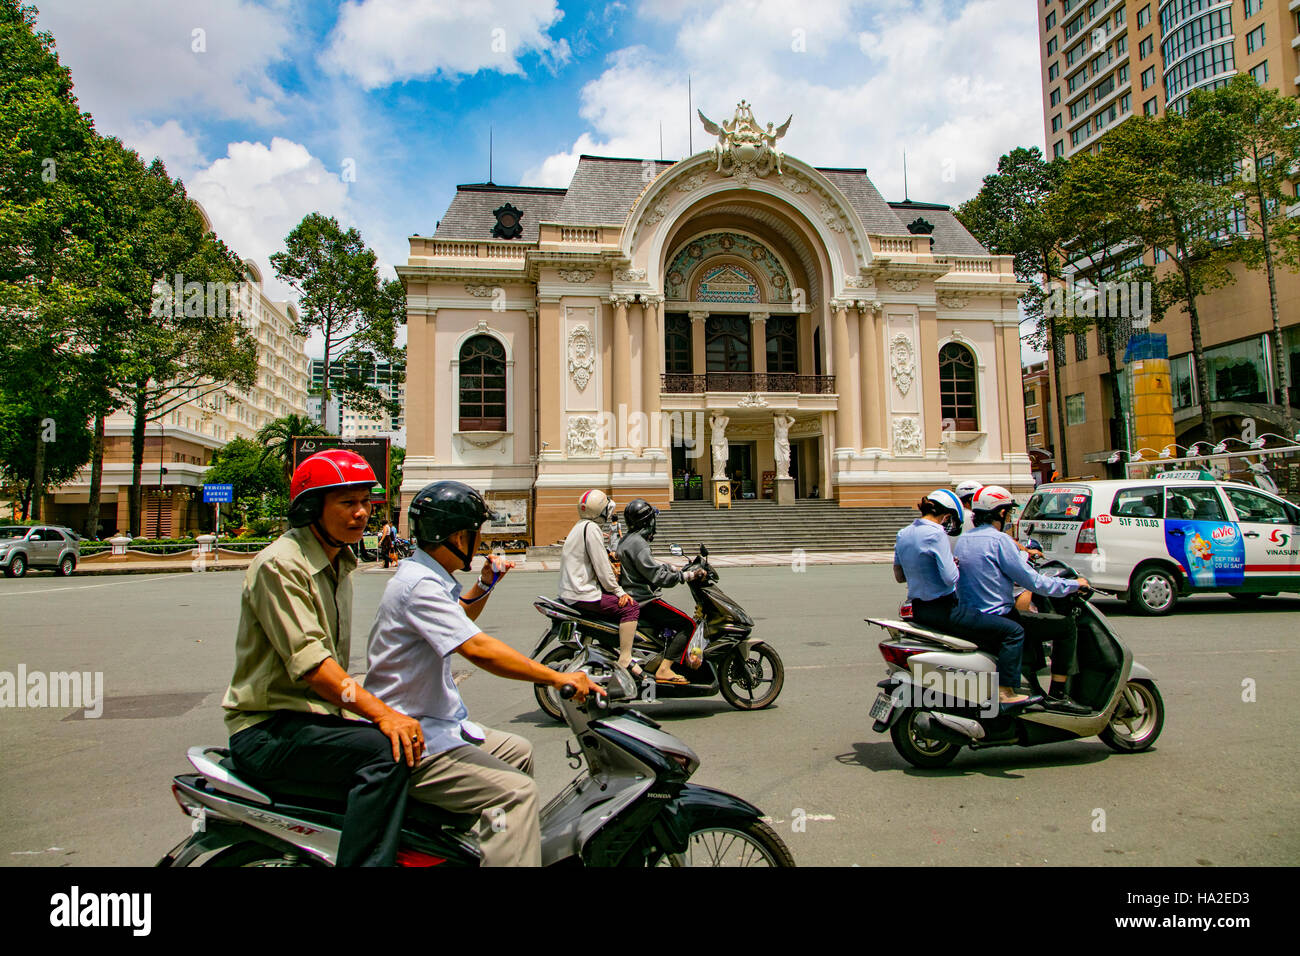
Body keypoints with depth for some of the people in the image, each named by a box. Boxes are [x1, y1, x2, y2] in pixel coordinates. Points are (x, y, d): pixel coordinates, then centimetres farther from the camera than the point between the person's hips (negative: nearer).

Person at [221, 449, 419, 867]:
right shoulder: (279, 564, -15)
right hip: (267, 731, -9)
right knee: (385, 752, -28)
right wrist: (381, 713, -31)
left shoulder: (339, 565, 14)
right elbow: (309, 663, -24)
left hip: (316, 720, 9)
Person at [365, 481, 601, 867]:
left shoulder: (426, 575, 11)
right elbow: (477, 649, -32)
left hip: (433, 719, 11)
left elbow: (456, 621, 31)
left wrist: (484, 585, 14)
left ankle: (513, 845, 36)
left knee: (518, 751, 22)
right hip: (411, 738, -11)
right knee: (516, 791, -22)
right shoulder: (419, 584, -23)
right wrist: (557, 677, -30)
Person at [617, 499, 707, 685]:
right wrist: (687, 575, -19)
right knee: (687, 624, -12)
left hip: (631, 597, 11)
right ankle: (664, 670, -17)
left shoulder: (626, 540, 15)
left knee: (669, 620, 25)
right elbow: (657, 576, -22)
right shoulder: (637, 543, -17)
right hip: (641, 600, -11)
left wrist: (674, 568, 12)